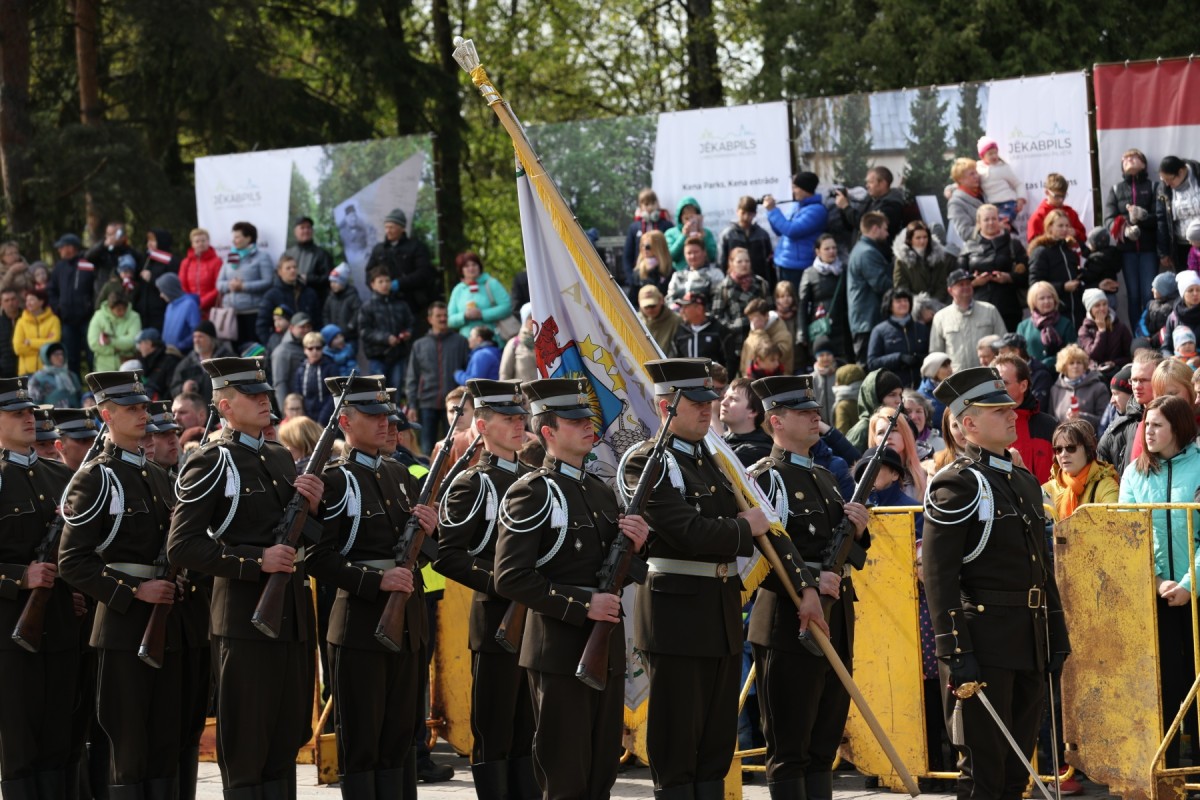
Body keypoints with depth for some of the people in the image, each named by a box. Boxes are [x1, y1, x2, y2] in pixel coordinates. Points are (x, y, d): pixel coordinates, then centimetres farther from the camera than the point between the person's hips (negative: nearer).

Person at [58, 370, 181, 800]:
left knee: (166, 744, 7)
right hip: (123, 623, -7)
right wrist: (134, 593, -17)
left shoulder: (158, 476, 16)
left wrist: (174, 589, 4)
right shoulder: (95, 479, -6)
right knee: (128, 747, -5)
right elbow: (72, 562, -12)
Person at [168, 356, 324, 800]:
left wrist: (313, 506, -1)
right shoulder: (211, 462, -7)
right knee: (246, 751, -2)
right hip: (245, 623, -7)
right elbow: (182, 547, -14)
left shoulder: (280, 457, 15)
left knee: (285, 745, 11)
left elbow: (309, 540, 20)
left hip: (294, 620, 7)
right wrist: (256, 561, -21)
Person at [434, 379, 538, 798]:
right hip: (498, 621, -7)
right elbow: (447, 556, -14)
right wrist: (498, 583, -22)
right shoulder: (472, 484, -7)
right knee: (493, 734, -1)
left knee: (528, 732, 11)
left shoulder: (533, 479, 14)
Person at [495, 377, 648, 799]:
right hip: (560, 652, -8)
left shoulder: (601, 491, 16)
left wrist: (637, 543, -1)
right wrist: (583, 604, -21)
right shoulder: (532, 493, -9)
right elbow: (511, 578, -17)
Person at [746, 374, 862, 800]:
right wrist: (807, 586, -30)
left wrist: (858, 530, 1)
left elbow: (852, 555, 22)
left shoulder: (823, 477, 19)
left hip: (836, 622, 8)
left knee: (823, 746, 11)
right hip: (790, 622, -8)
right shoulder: (767, 477, -7)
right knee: (789, 751, -4)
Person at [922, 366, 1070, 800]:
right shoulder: (957, 484, -9)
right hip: (984, 644, -8)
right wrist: (954, 652, -21)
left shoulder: (1025, 482, 17)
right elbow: (938, 573, -15)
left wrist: (1057, 639, 17)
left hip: (1030, 645, 8)